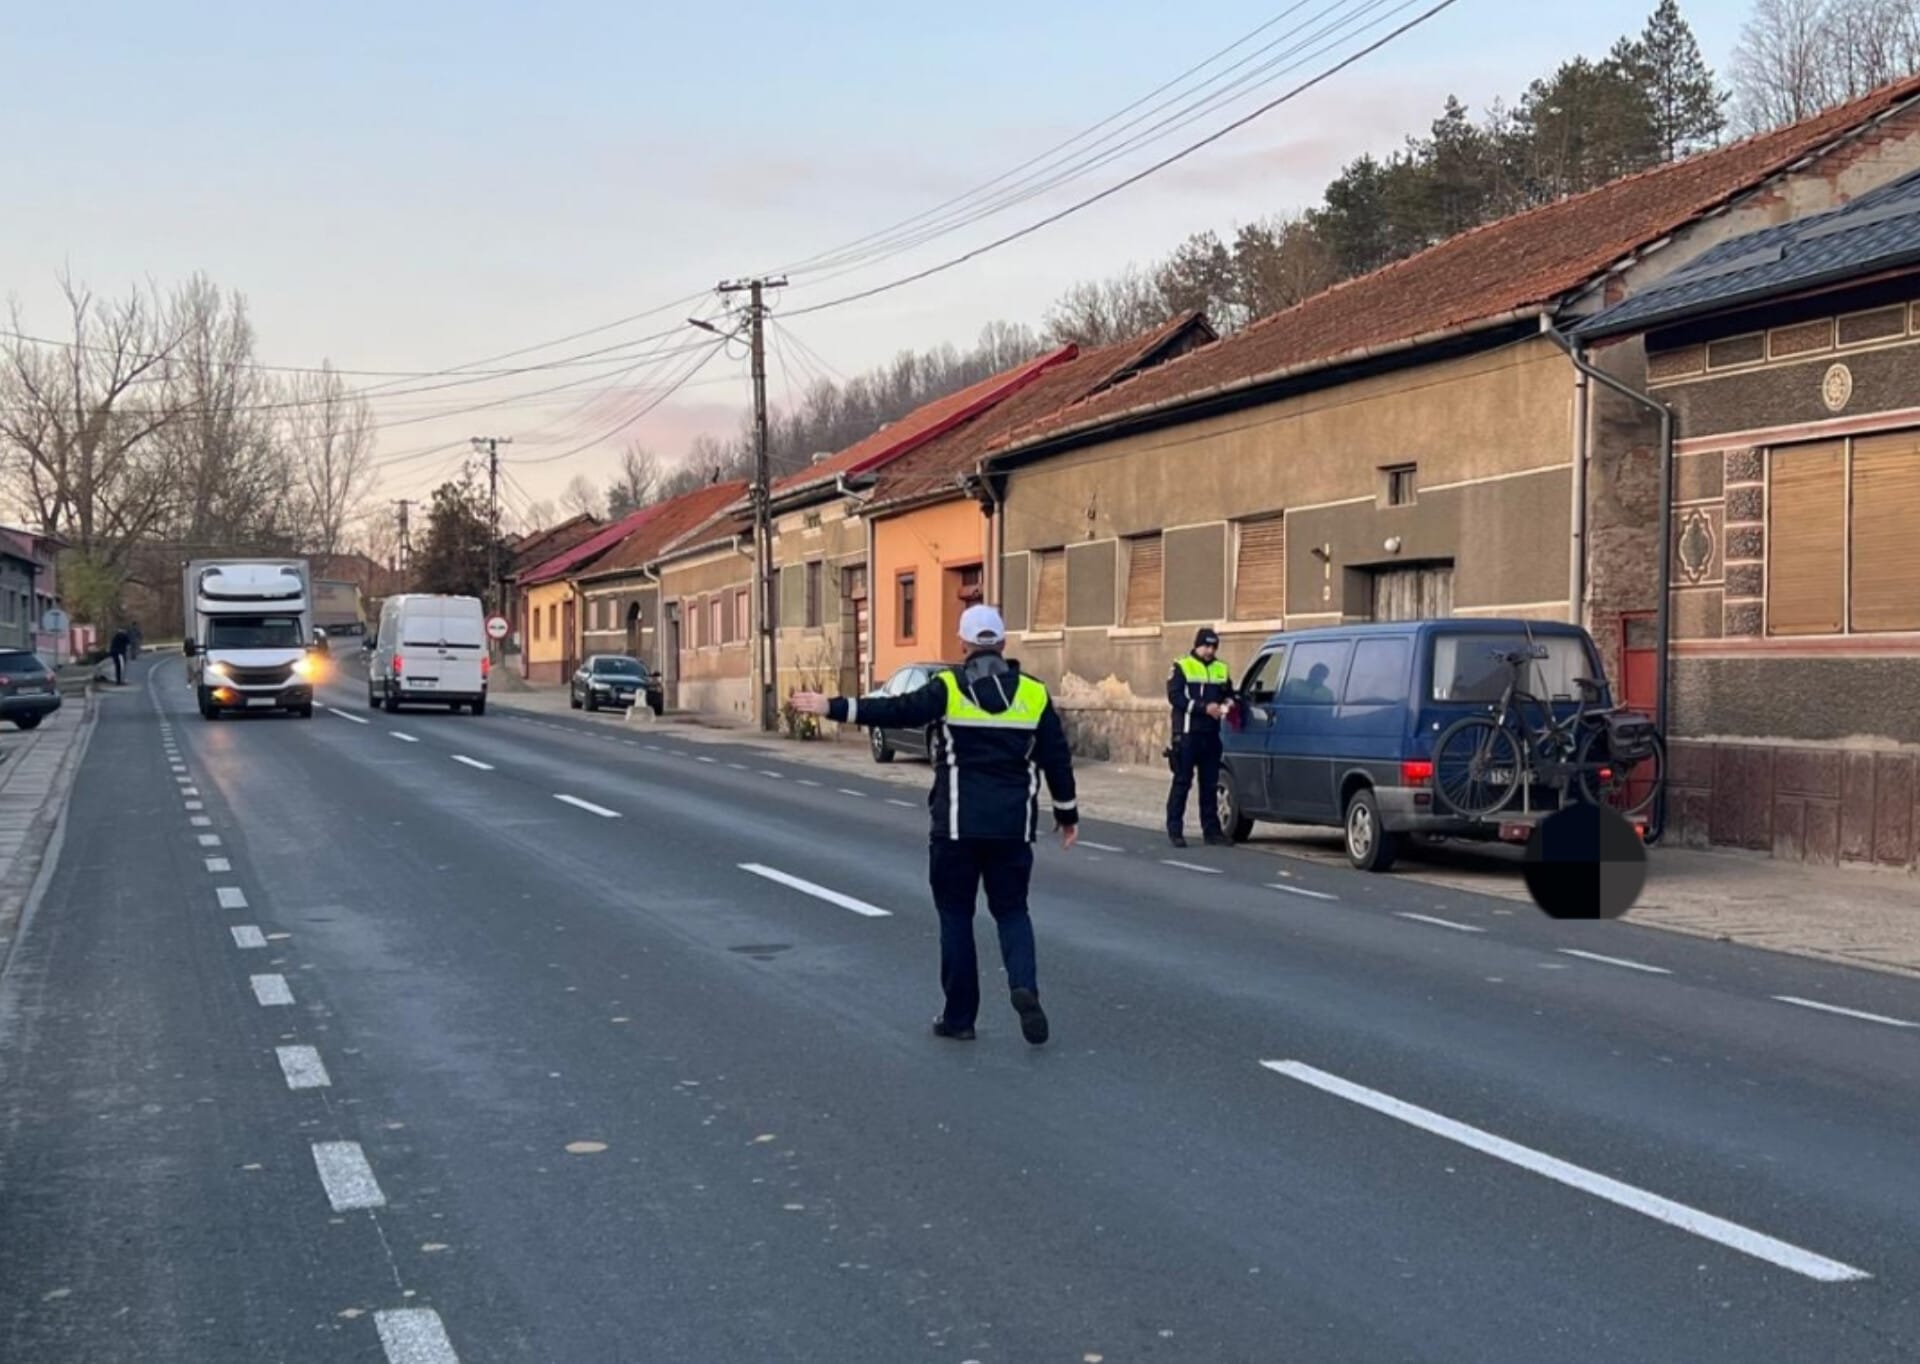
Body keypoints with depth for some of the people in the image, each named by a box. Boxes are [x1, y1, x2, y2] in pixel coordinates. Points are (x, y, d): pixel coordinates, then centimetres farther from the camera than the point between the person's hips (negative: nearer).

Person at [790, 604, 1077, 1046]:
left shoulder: (949, 688, -6)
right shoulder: (1033, 694, 4)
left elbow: (896, 711, -16)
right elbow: (1057, 759, 7)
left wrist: (834, 707, -15)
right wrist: (1067, 814, 17)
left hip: (957, 824, -2)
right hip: (1014, 826, 2)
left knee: (956, 915, 8)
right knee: (1011, 909, 13)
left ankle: (960, 1016, 10)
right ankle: (1024, 985, -12)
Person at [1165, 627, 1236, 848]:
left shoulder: (1221, 669, 16)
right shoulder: (1182, 667, -1)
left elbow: (1229, 694, 20)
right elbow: (1175, 697, -12)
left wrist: (1227, 704, -4)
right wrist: (1204, 707, -19)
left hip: (1211, 734, 5)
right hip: (1187, 733, -5)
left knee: (1210, 784, 9)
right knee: (1182, 782, -4)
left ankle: (1211, 829, 15)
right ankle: (1175, 829, -1)